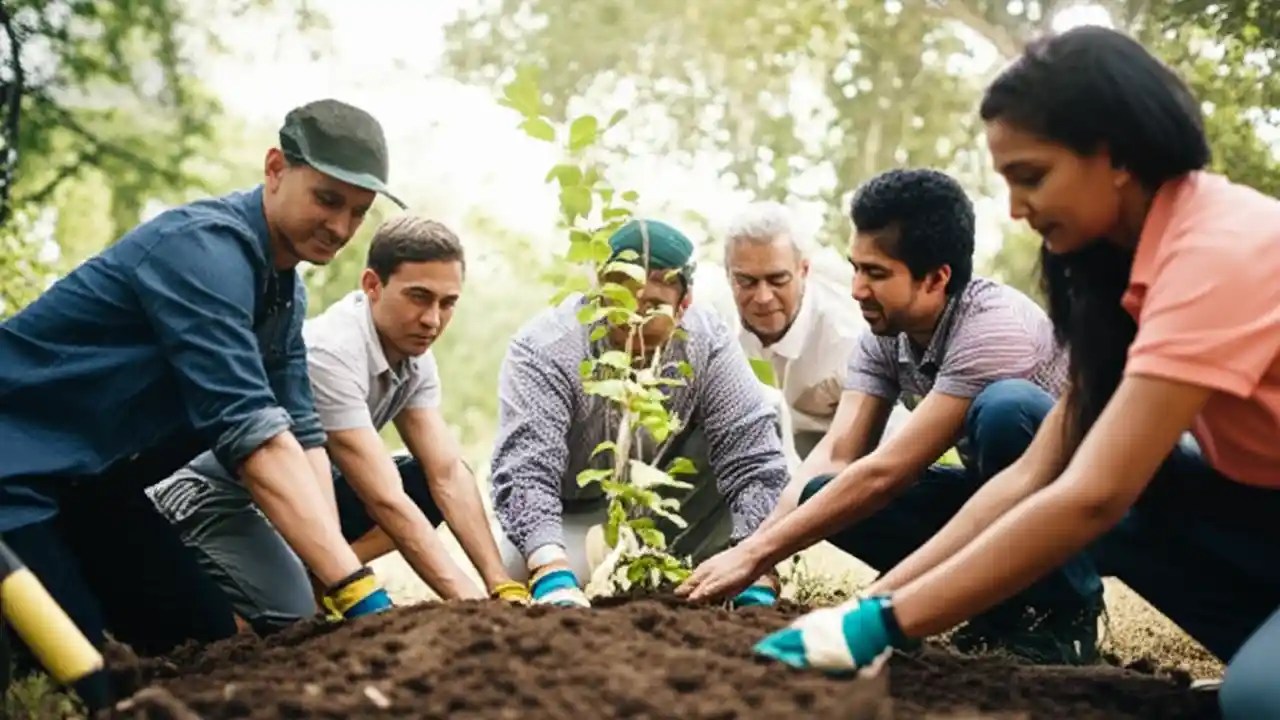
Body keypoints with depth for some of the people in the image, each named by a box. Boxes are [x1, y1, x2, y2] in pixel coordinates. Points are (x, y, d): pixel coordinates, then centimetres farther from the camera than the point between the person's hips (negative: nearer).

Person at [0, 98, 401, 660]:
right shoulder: (205, 248, -25)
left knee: (210, 642, 5)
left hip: (91, 484, 9)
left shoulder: (285, 289, 4)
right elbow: (252, 433, -34)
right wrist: (357, 589, -37)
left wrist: (335, 588, -10)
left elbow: (299, 433, 1)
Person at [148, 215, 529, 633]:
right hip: (215, 494, -8)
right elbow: (384, 501, -32)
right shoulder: (329, 352, -30)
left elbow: (449, 474, -9)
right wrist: (471, 603, -34)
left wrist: (503, 588, -19)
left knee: (428, 484, -6)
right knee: (295, 621, -29)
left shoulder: (415, 357, -5)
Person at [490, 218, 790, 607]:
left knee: (760, 426, -22)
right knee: (521, 572, -32)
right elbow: (524, 473, -40)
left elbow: (754, 458, -28)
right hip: (574, 505, -2)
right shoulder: (543, 349, -32)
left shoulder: (708, 342, -24)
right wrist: (553, 576, -57)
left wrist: (757, 579, -40)